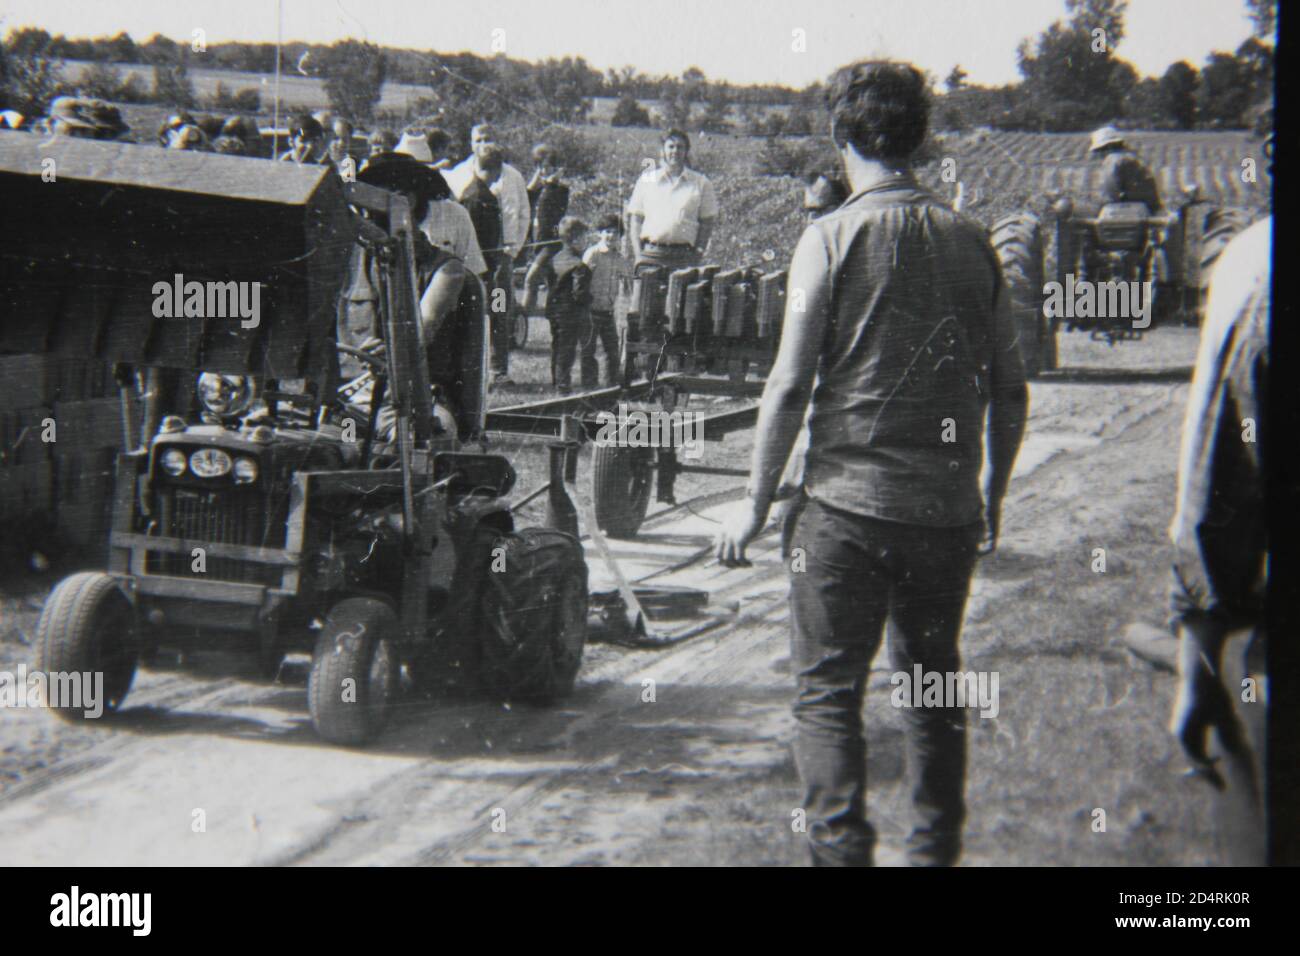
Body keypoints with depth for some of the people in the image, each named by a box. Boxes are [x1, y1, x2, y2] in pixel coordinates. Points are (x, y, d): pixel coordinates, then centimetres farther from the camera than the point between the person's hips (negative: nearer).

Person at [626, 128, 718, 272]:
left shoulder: (701, 183, 11)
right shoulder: (646, 179, 12)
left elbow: (707, 221, 9)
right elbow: (635, 218, 12)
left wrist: (698, 253, -2)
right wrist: (638, 253, 1)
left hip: (684, 255, 0)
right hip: (650, 254, 0)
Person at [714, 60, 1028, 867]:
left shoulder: (832, 236, -7)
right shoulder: (971, 241, 5)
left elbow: (791, 386, -10)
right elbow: (1011, 389, 7)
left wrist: (756, 502, -1)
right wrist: (992, 497, 19)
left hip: (847, 504, -4)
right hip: (947, 508, 4)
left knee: (830, 689, 4)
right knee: (934, 681, 17)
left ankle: (842, 850, 0)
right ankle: (937, 848, 26)